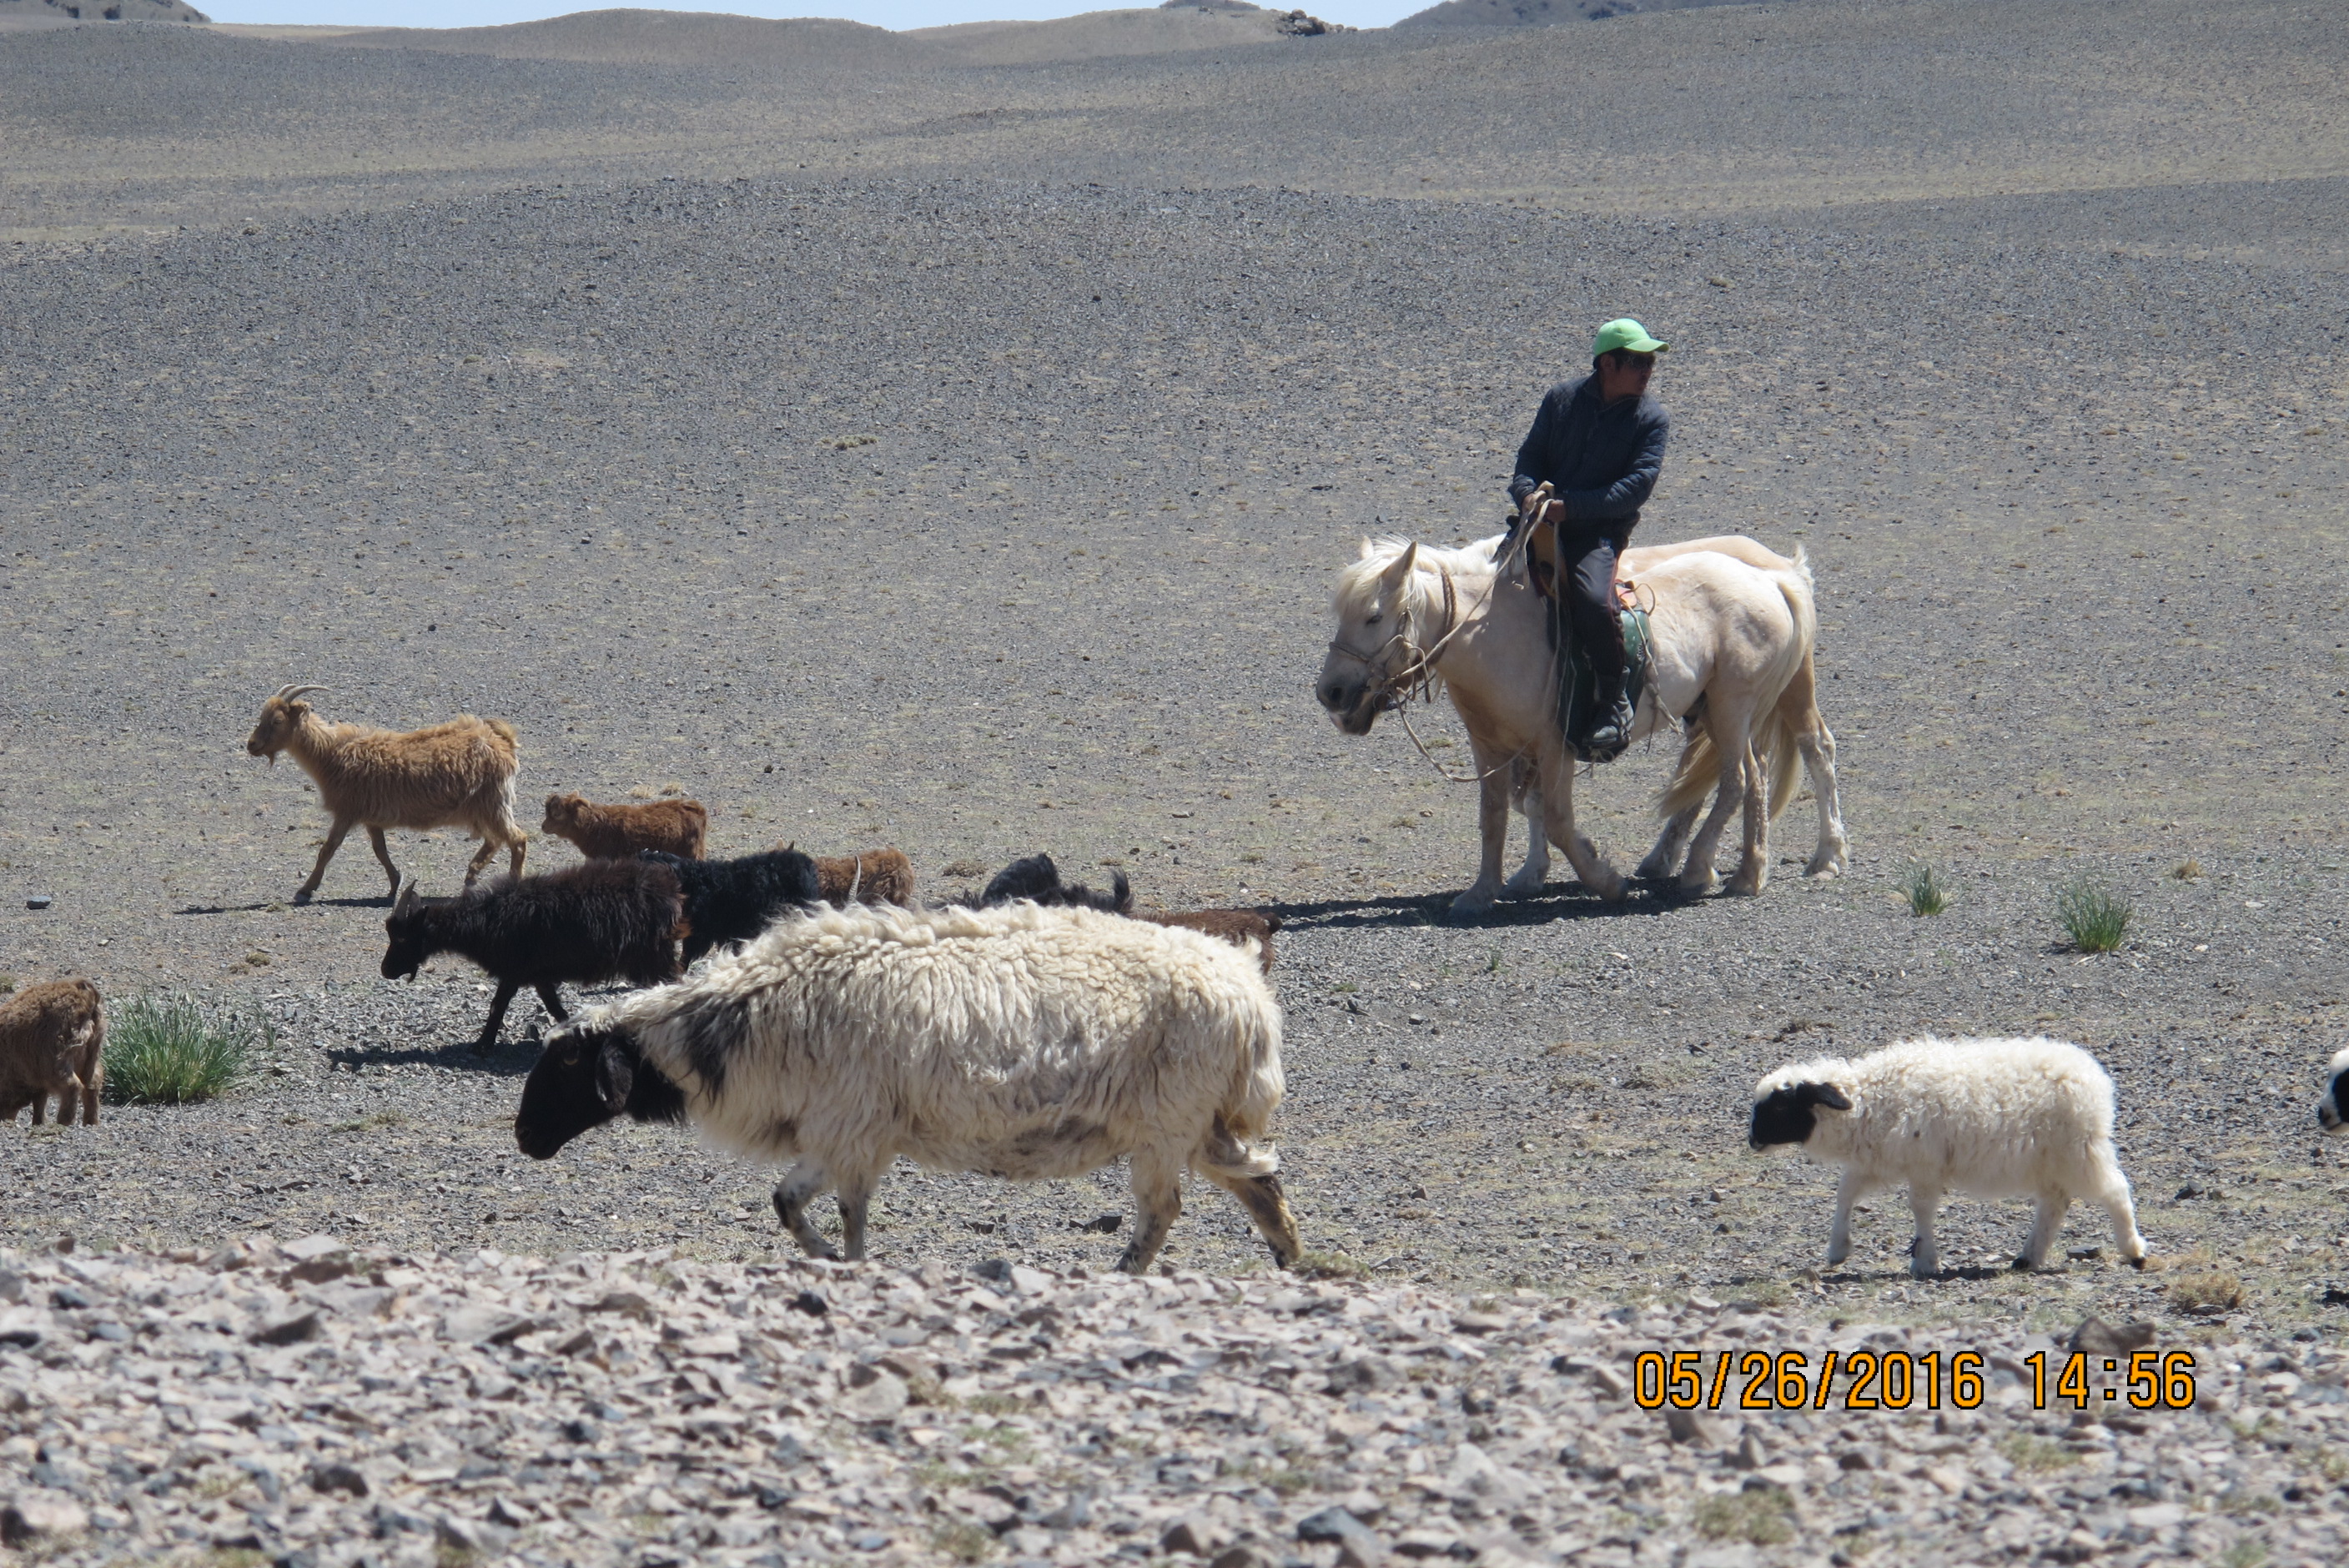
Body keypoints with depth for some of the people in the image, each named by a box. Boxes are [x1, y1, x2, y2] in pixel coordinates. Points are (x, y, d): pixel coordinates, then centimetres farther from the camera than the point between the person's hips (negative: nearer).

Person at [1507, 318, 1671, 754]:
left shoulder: (1651, 420, -1)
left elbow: (1636, 487, -11)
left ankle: (1612, 701, -15)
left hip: (1600, 531, -4)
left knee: (1593, 600, -30)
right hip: (1542, 520, 4)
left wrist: (1572, 506, -21)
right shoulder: (1562, 399, 8)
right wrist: (1528, 492, -14)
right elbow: (1530, 456, 9)